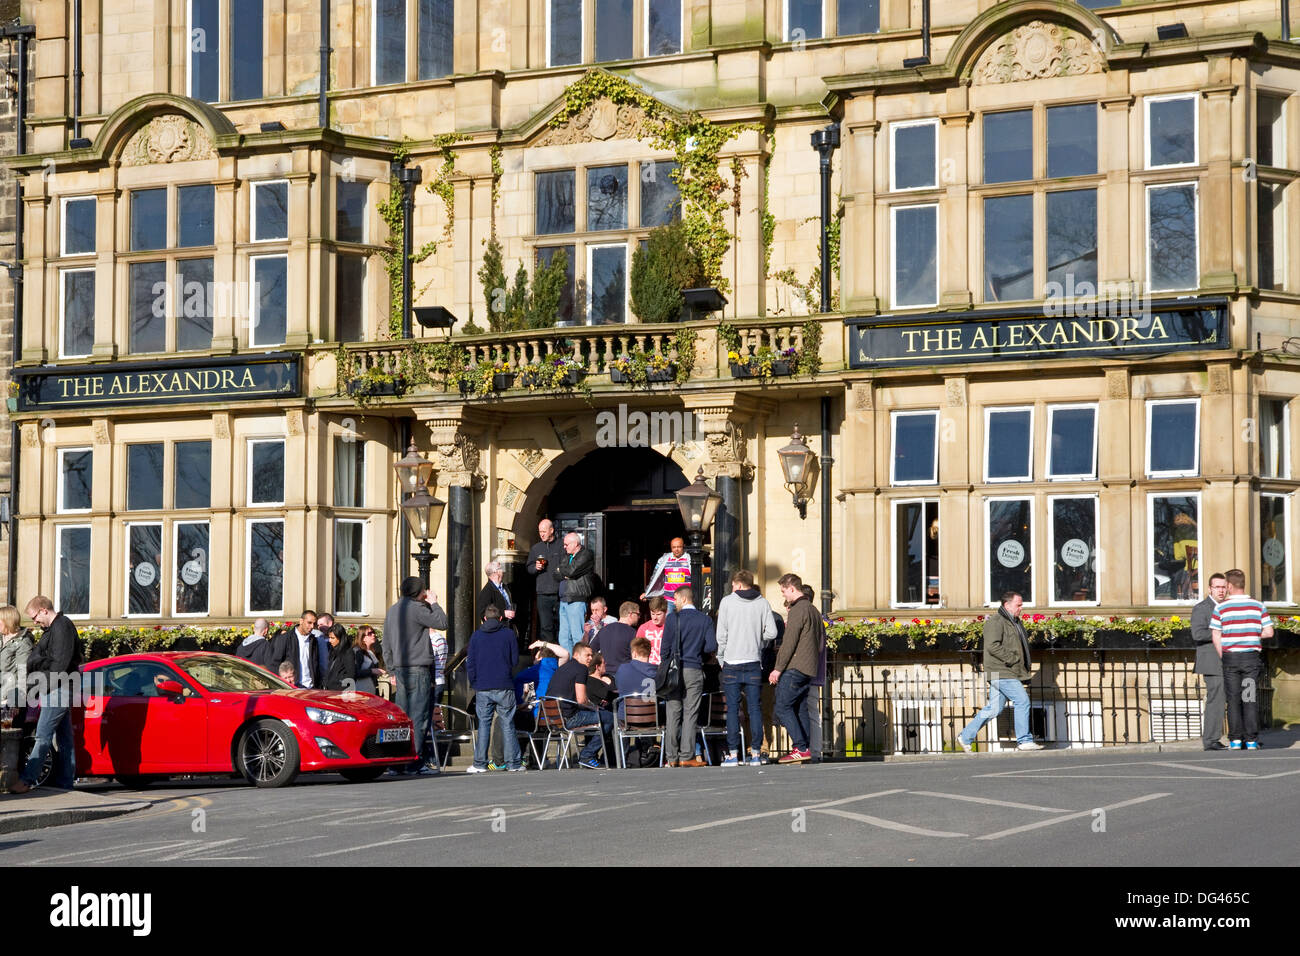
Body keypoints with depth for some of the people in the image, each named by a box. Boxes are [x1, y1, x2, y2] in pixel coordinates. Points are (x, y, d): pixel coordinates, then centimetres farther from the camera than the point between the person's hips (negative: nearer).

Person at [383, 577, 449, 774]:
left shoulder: (391, 611, 17)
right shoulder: (416, 608, -11)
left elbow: (386, 647, 20)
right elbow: (442, 623, -7)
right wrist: (433, 604, 6)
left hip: (400, 669, 8)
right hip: (418, 669, -8)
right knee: (418, 717, -7)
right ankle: (414, 762, -10)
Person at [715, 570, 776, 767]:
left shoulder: (727, 602, -2)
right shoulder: (763, 603, 3)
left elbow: (721, 634, -4)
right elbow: (771, 633, -3)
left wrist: (721, 658, 7)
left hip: (732, 663, -2)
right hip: (754, 662, 2)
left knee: (732, 709, 1)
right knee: (755, 708, 4)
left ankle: (733, 754, -1)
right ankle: (756, 753, 2)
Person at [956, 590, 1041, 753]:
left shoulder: (1015, 622, 20)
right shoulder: (996, 622, -12)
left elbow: (1021, 645, 32)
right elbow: (993, 646, -23)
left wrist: (1027, 662, 16)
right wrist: (1013, 659, -20)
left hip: (1009, 673, 10)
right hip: (1001, 673, -10)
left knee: (993, 709, 10)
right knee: (1022, 700, -11)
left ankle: (965, 737, 16)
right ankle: (1024, 741, -5)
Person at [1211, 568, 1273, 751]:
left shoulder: (1221, 608, -4)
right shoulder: (1258, 606, 2)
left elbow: (1216, 636, -6)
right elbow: (1269, 632, -1)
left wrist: (1223, 658, 4)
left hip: (1230, 655, -1)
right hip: (1251, 657, 1)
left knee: (1233, 699, 4)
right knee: (1251, 698, 3)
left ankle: (1235, 739, 2)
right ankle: (1251, 739, 0)